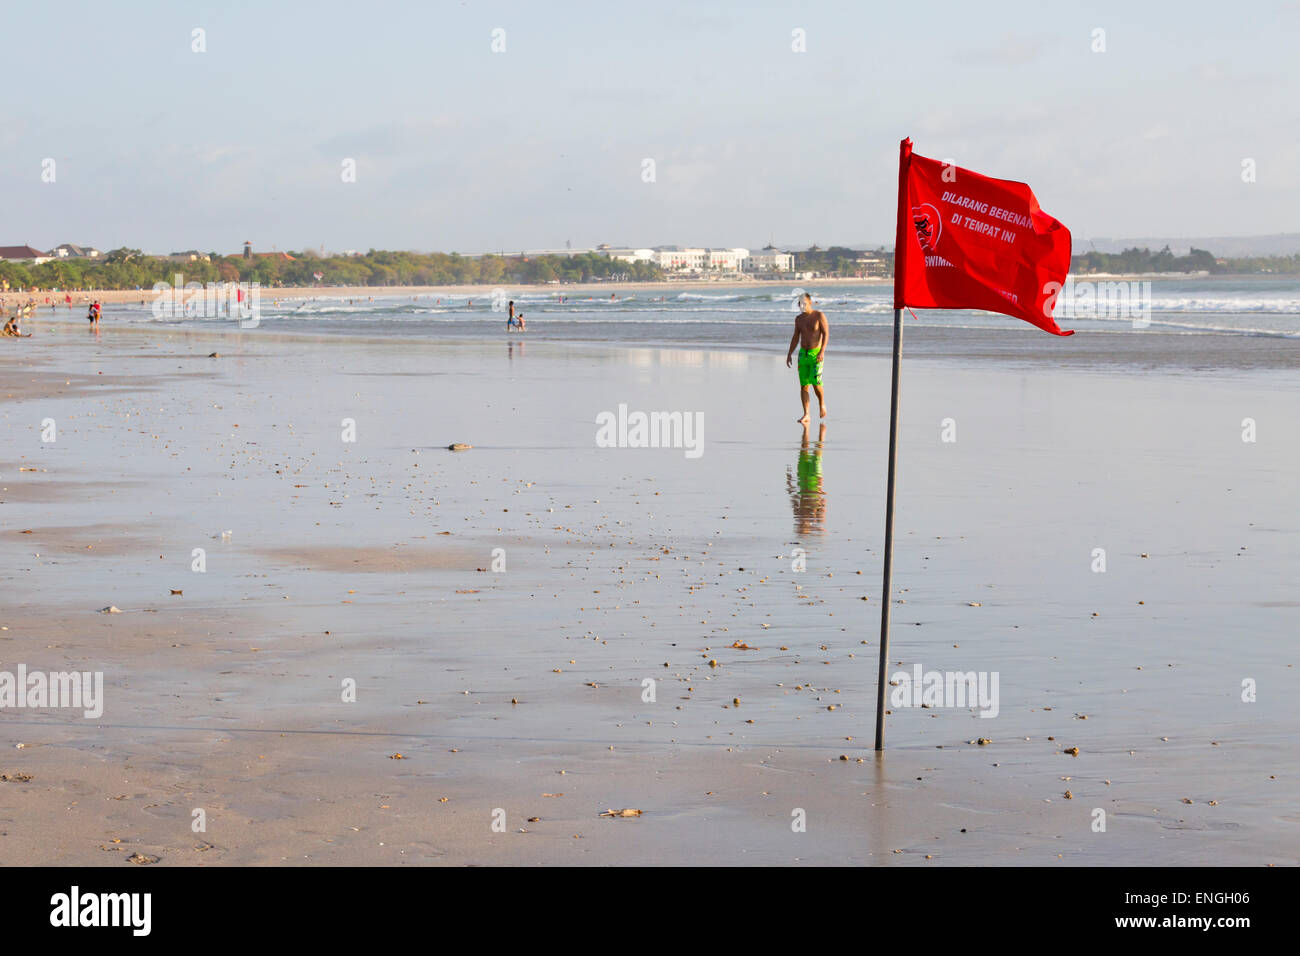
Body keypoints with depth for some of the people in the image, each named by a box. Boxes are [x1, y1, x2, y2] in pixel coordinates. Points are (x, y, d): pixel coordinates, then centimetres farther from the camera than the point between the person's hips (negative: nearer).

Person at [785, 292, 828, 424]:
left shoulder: (819, 316, -6)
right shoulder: (799, 319, 10)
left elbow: (826, 334, -11)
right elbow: (795, 338, 17)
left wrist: (822, 351, -22)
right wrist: (789, 354, 12)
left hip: (816, 354, -5)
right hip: (803, 354, 5)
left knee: (815, 382, -16)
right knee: (803, 385, -1)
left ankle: (822, 403, 13)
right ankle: (806, 415, 2)